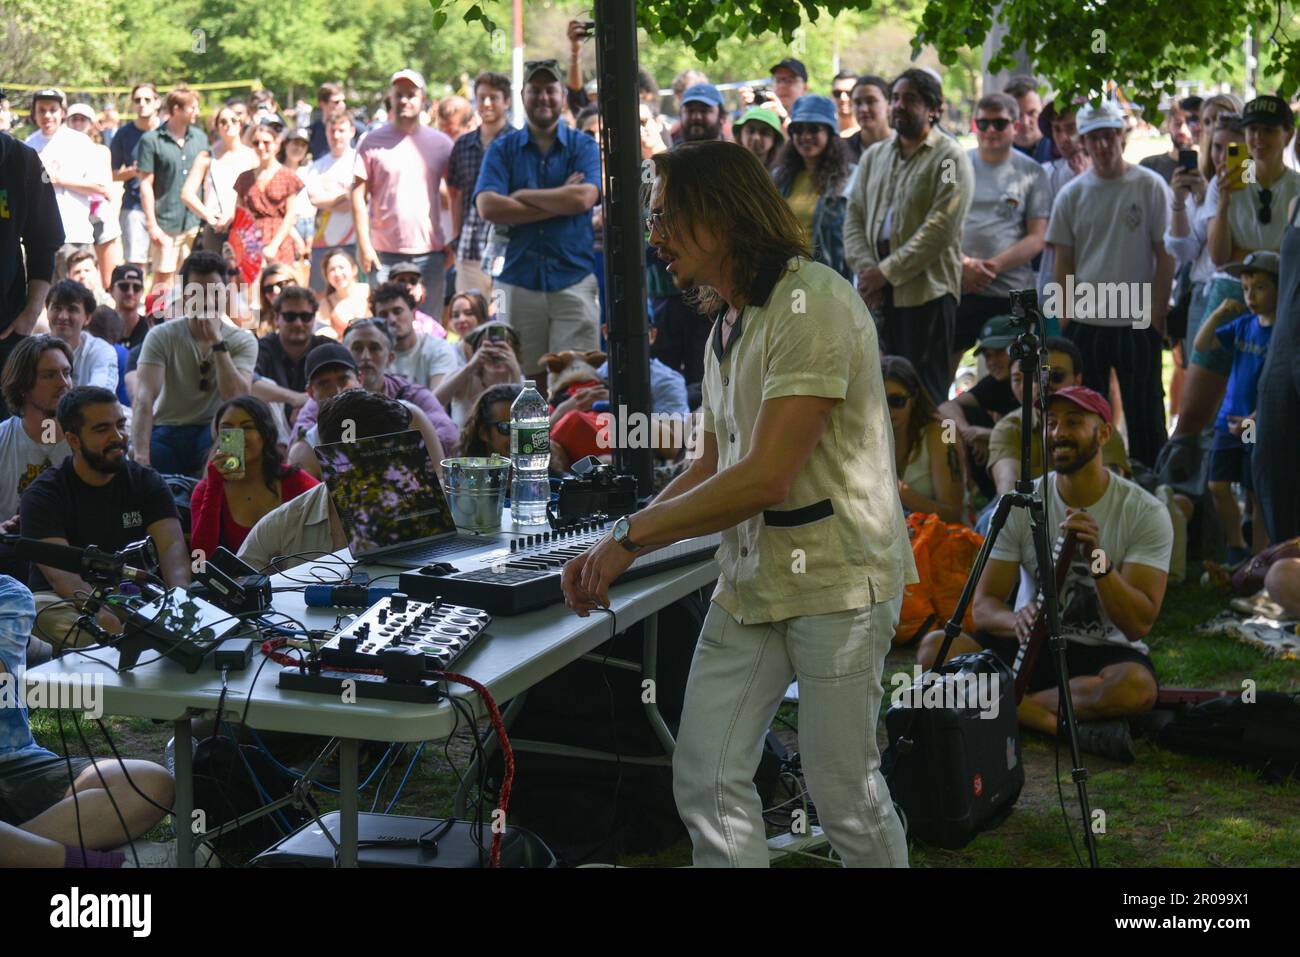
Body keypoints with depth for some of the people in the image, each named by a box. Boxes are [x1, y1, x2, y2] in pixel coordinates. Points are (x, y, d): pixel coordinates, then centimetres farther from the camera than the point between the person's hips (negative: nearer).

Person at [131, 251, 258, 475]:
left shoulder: (242, 341, -3)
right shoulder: (161, 336, -7)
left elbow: (236, 399, -20)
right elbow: (144, 398, -20)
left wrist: (217, 340, -24)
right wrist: (141, 457, -35)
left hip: (214, 432, 1)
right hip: (165, 433, -1)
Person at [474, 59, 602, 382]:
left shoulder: (584, 147, 9)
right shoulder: (502, 148, 10)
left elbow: (583, 198, -11)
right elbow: (488, 207, -7)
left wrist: (522, 195, -3)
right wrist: (560, 202, -8)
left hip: (574, 281, -1)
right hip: (518, 282, 1)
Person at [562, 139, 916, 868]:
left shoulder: (812, 303, -17)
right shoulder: (729, 326, 14)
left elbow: (765, 478, -22)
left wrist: (632, 535, -13)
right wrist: (615, 551, 7)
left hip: (838, 577, -8)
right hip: (751, 582, 8)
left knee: (844, 794, 1)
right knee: (705, 783, 4)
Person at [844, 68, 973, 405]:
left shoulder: (950, 158, -3)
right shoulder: (874, 156, 18)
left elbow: (940, 229, -12)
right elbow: (854, 216, 12)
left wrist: (887, 271, -13)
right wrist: (866, 269, -5)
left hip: (927, 291, -6)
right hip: (878, 293, 6)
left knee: (925, 389, -5)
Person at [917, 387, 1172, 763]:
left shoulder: (1145, 512, -9)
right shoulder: (1021, 505, -2)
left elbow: (1138, 624, -17)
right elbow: (983, 607, -7)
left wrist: (1099, 559, -33)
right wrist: (1018, 620, -31)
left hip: (1106, 653, -2)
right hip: (1033, 646, 3)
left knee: (1137, 686, -39)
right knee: (936, 647, -25)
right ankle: (1071, 726, -25)